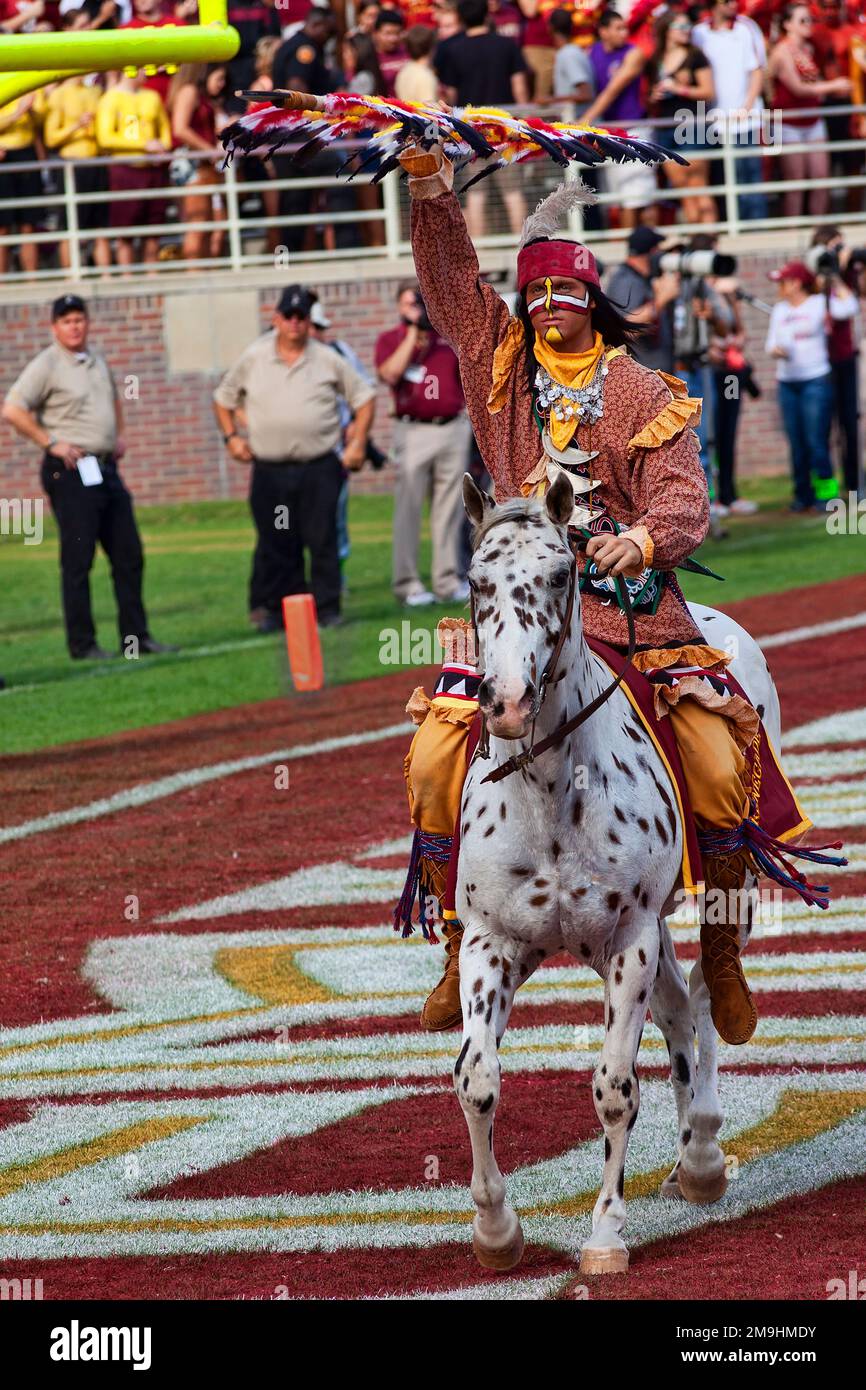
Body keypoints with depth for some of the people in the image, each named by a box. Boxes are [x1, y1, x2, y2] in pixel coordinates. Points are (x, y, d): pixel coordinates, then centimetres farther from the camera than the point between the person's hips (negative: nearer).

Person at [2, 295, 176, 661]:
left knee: (128, 555, 7)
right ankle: (82, 644, -1)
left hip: (106, 467, 8)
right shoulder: (46, 365, -8)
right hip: (71, 471, -8)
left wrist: (119, 435, 19)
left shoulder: (97, 360, 14)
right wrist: (51, 443, -16)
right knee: (78, 561, -5)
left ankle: (136, 636, 13)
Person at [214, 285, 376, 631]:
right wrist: (231, 437, 8)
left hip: (319, 468, -1)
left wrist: (358, 442, 3)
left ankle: (327, 609, 1)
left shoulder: (328, 360, 6)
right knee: (274, 544, 1)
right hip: (269, 469, 1)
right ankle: (274, 609, 7)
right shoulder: (253, 359, 7)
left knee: (322, 540, -4)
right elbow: (223, 398, 19)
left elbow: (364, 397, 12)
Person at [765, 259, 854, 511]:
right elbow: (771, 343, 14)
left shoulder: (819, 303, -1)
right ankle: (803, 493, 10)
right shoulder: (780, 310, 15)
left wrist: (834, 282, -8)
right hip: (787, 383, 5)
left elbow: (849, 308, -17)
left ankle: (825, 492, -3)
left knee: (816, 440, -9)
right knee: (796, 443, 4)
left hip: (816, 380, -5)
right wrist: (775, 350, -8)